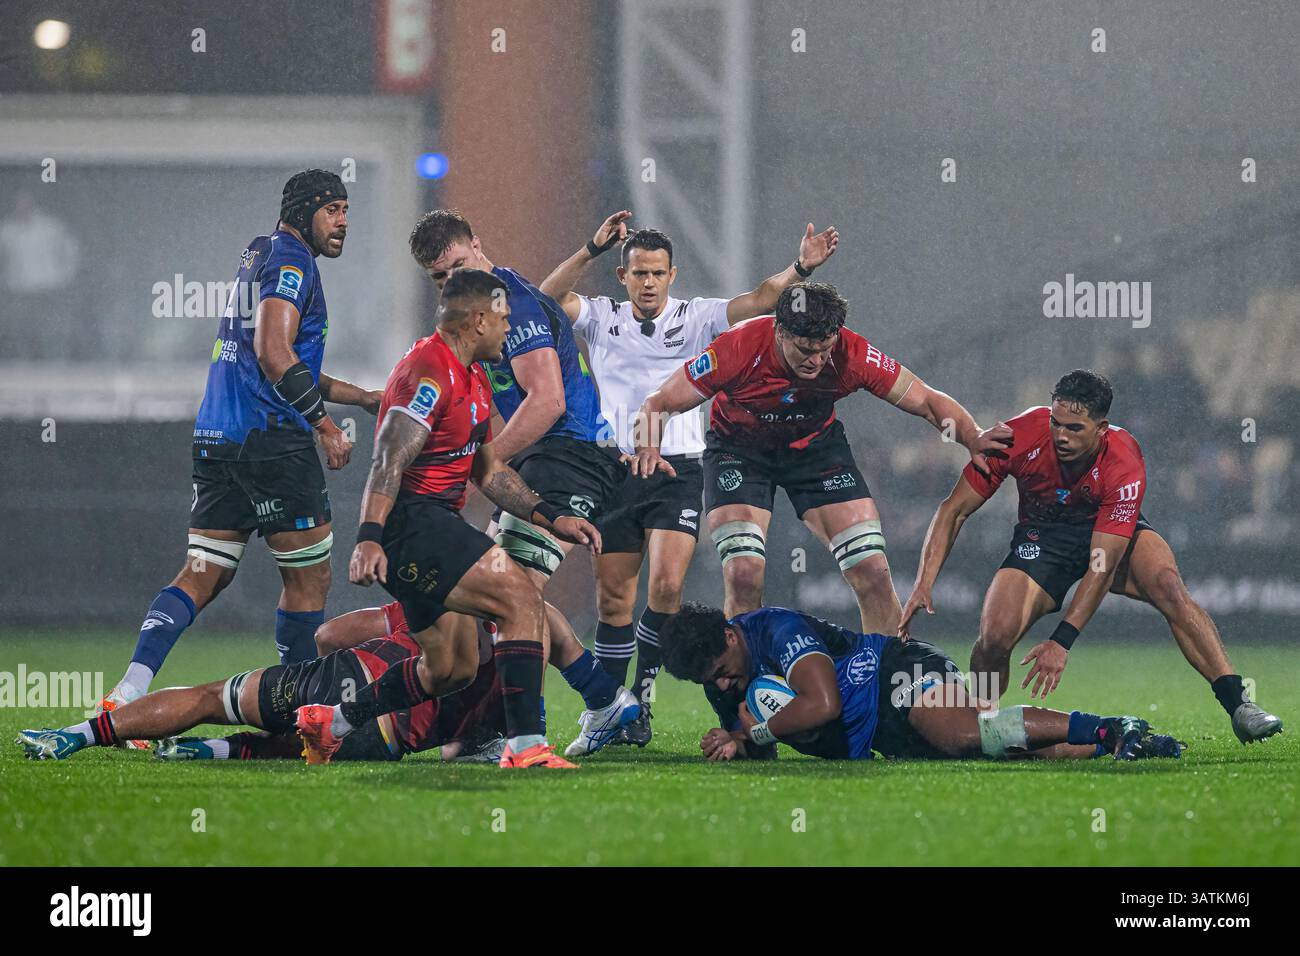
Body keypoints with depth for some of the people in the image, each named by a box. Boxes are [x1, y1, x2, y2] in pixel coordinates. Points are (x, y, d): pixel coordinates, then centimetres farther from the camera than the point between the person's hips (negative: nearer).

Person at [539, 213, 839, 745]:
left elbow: (758, 300, -6)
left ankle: (642, 696, 1)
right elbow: (549, 297, -9)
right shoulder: (602, 318, 7)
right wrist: (592, 250, -21)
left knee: (667, 585, -17)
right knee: (612, 599, 3)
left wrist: (799, 269, -24)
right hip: (614, 468, 1)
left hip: (677, 470, -1)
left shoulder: (696, 317, 5)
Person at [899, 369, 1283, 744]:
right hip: (1041, 537, 1)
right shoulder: (1019, 438, -27)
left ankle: (1237, 703, -30)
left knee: (1168, 586, -31)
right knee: (994, 636, -22)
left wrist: (1061, 641, -37)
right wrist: (924, 584, -26)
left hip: (1114, 533, -1)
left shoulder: (1124, 466, -31)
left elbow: (1102, 565, -31)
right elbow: (954, 510, -16)